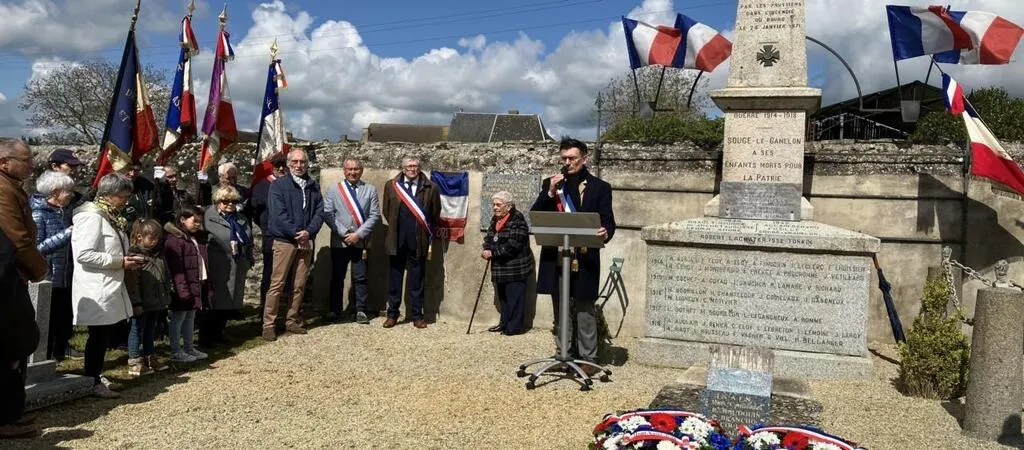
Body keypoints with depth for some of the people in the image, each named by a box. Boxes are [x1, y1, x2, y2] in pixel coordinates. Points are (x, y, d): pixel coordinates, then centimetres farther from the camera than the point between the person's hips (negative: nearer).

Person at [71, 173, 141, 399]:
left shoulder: (111, 217, 16)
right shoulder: (92, 216, -15)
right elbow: (83, 254, -24)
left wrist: (126, 260, 7)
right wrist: (119, 262, -20)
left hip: (109, 288, 9)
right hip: (96, 290, -9)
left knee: (105, 334, 14)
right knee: (98, 335, -2)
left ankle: (97, 376, 24)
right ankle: (92, 382, 8)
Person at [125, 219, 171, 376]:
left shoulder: (158, 254, 11)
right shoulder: (135, 256, -15)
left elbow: (166, 276, 19)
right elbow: (132, 282, -20)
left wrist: (166, 297, 17)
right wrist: (136, 303, -22)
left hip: (156, 303, 8)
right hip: (141, 304, -8)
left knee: (150, 331, 18)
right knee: (137, 331, 2)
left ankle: (150, 359, 29)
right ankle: (134, 363, 10)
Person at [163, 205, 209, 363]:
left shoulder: (198, 238, 13)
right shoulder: (174, 240, -15)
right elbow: (176, 268, -20)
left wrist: (207, 285, 16)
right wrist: (183, 289, -23)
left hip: (198, 285, 9)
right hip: (184, 287, -9)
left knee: (190, 317, 17)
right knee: (178, 318, 2)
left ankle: (189, 348, 28)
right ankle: (176, 352, 10)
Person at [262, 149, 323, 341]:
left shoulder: (314, 186, 12)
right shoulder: (278, 185, 0)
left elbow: (319, 212, 5)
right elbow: (278, 214, -10)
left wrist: (308, 232, -11)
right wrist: (296, 234, -14)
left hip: (306, 240, 4)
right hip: (284, 241, -4)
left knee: (299, 285, 8)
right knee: (277, 284, -5)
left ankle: (292, 321, 18)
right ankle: (268, 324, -1)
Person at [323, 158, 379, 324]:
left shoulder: (370, 190, 7)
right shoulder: (333, 190, 7)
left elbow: (375, 215, 0)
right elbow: (327, 214, -1)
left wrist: (359, 234, -9)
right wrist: (344, 233, -10)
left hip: (361, 242, 0)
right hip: (339, 242, 0)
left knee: (360, 278, 2)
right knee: (337, 277, 7)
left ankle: (361, 311, 9)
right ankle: (335, 311, 16)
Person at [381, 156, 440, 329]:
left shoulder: (430, 188, 1)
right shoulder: (391, 186, 5)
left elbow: (435, 215, 6)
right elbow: (387, 211, 13)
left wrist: (430, 240, 7)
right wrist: (396, 228, 10)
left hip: (418, 242, -1)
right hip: (397, 241, 1)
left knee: (416, 280, 7)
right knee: (394, 279, 8)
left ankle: (417, 315, 15)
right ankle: (392, 314, 18)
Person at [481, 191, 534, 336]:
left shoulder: (517, 219, -16)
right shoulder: (495, 219, 11)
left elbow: (513, 245, -23)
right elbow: (489, 237, 15)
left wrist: (493, 253, -21)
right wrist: (486, 250, -8)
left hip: (515, 267, -8)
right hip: (500, 267, 9)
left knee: (514, 297, -4)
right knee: (502, 296, 16)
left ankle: (515, 326, 3)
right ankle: (505, 323, 27)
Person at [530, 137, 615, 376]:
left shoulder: (600, 187, 3)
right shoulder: (550, 183, 10)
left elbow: (608, 221, -2)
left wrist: (605, 232, -25)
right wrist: (550, 193, -12)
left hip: (584, 259, -3)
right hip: (555, 258, 3)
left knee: (585, 310, 3)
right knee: (560, 310, 12)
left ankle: (588, 358, 13)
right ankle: (563, 354, 23)